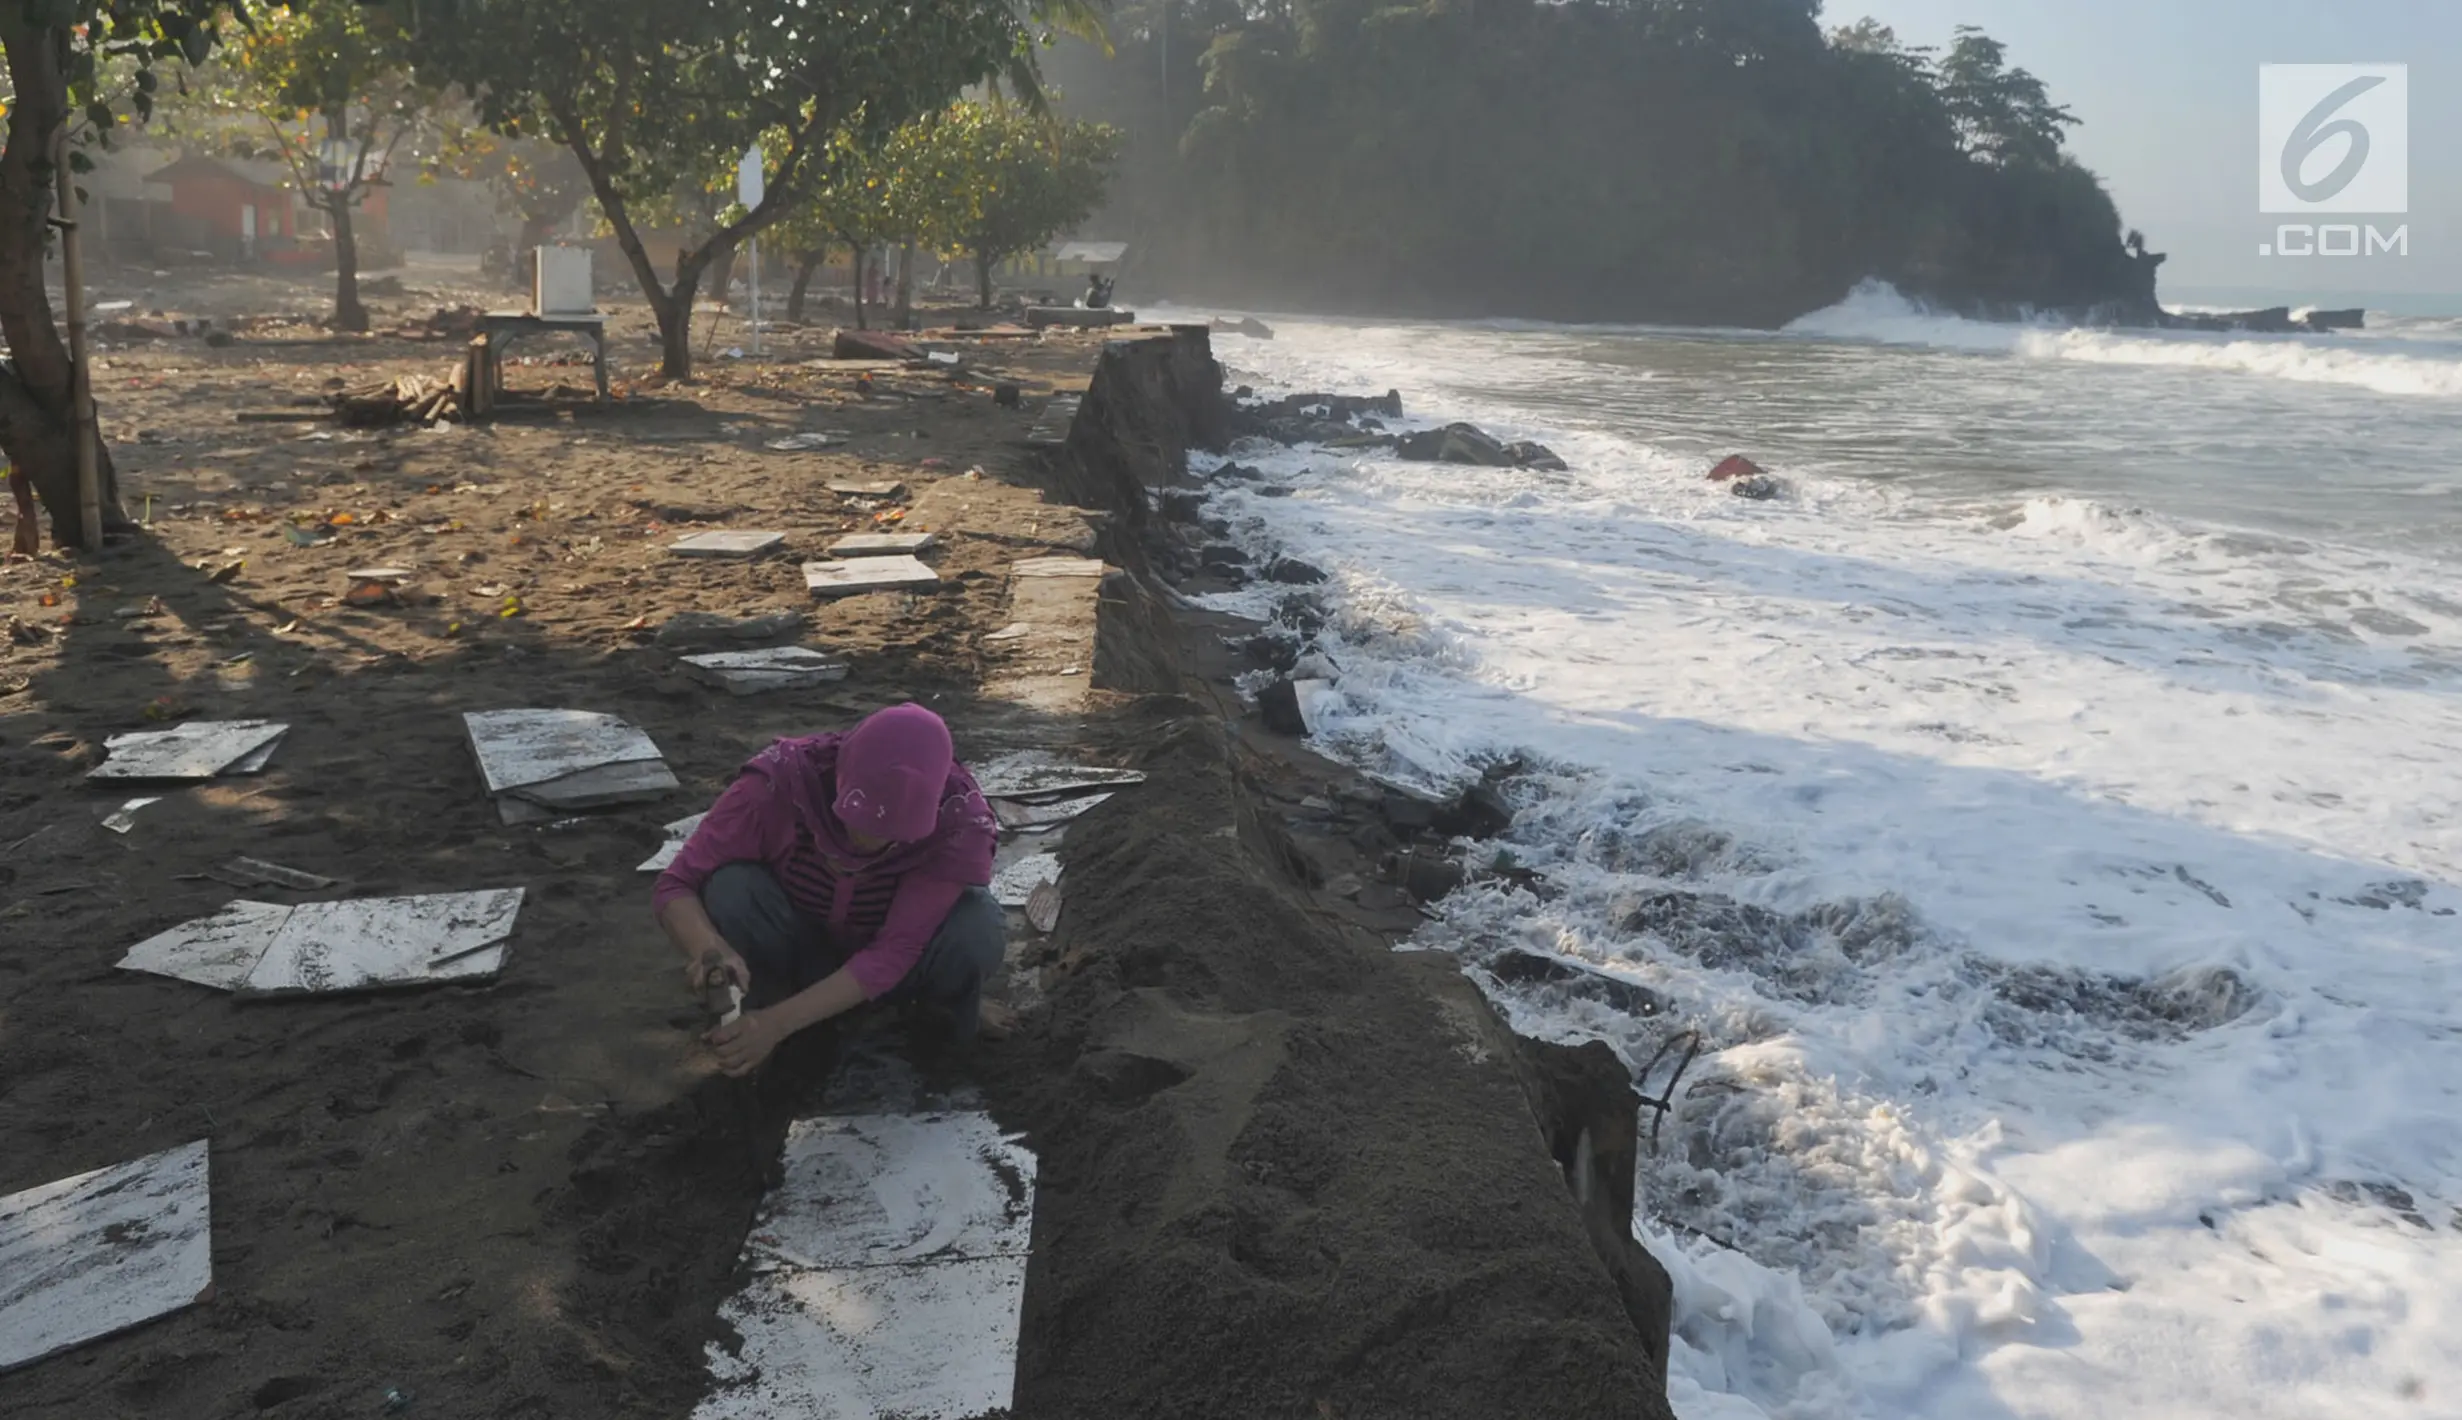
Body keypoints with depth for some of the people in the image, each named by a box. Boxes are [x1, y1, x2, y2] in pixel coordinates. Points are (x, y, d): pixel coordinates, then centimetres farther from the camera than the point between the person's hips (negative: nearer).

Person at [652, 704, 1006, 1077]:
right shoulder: (781, 782, -32)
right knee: (731, 888, -32)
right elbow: (676, 885, -26)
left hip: (889, 971, 0)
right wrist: (710, 951, -48)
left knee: (977, 928, -32)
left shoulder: (961, 822, -32)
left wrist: (780, 1022, -41)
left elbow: (894, 952, -33)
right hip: (801, 949, 0)